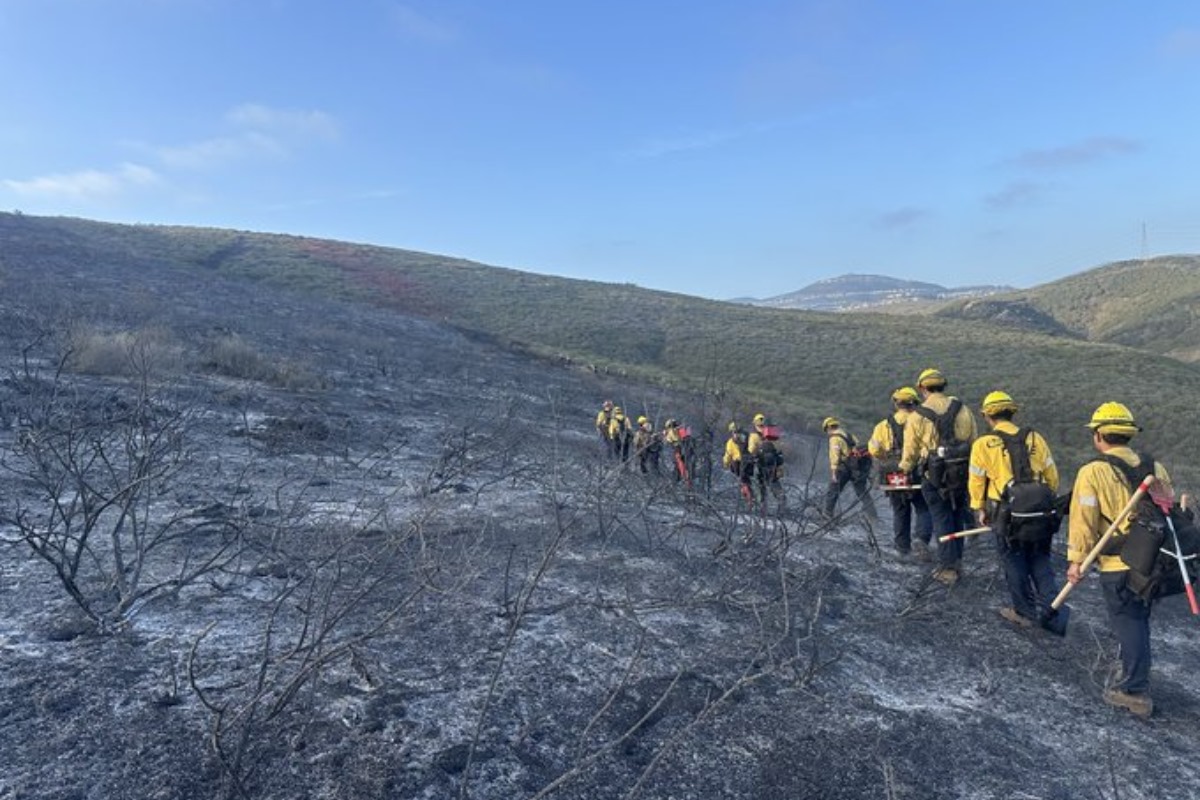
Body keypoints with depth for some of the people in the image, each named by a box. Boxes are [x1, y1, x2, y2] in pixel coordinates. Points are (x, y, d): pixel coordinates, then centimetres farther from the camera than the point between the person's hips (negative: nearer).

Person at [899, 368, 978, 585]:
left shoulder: (917, 416, -9)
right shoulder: (963, 410, 1)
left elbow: (910, 451, 0)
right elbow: (973, 442, 7)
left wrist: (904, 468, 19)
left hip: (935, 476, -3)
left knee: (942, 520, 5)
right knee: (957, 518, 17)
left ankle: (947, 569, 6)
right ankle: (956, 561, 29)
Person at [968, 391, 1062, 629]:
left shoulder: (983, 444, -8)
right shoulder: (1034, 438, 2)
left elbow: (976, 482, -2)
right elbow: (1052, 477, 8)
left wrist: (979, 509, 12)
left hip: (1007, 515, -3)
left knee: (1014, 564, 12)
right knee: (1040, 561, 19)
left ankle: (1024, 612, 23)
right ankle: (1050, 607, 13)